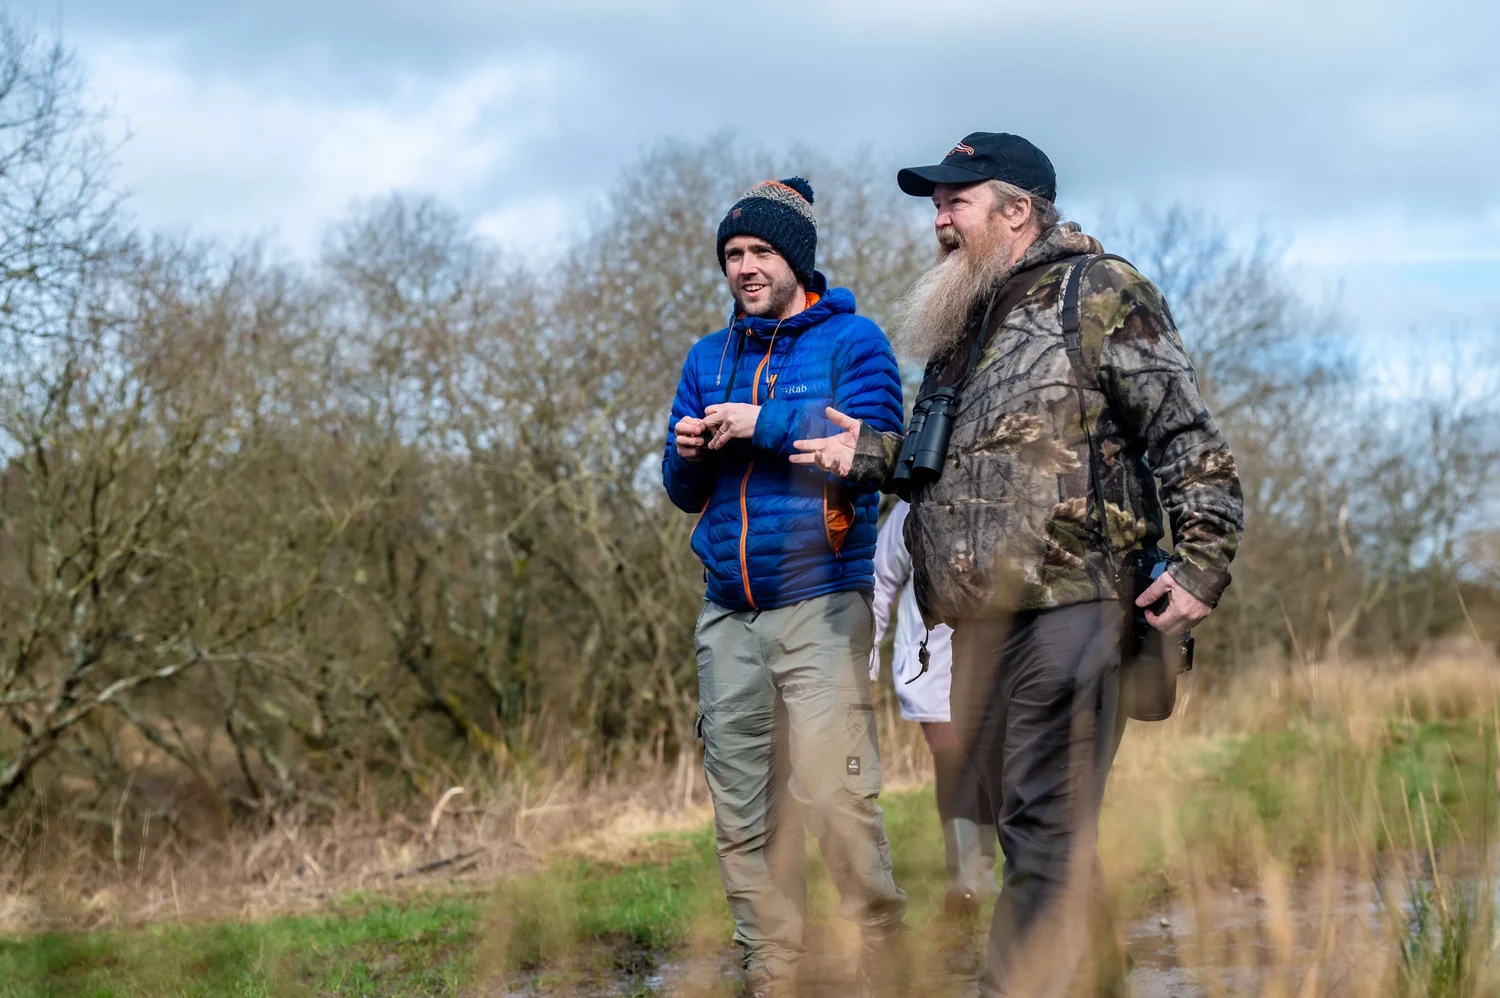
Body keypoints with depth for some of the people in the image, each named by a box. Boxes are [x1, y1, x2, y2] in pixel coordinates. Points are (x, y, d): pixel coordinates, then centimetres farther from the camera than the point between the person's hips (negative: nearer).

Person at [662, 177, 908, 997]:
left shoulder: (851, 341, 1)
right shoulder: (709, 359, 18)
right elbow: (685, 493, 20)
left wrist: (766, 423, -14)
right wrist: (688, 454, -3)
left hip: (821, 605, -6)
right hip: (728, 614, 6)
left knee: (835, 795, -13)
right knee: (742, 811, 5)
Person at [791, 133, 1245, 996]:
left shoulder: (1098, 294, 0)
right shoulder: (961, 323, 24)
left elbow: (1191, 438, -5)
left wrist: (1201, 563, -15)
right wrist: (872, 454, 13)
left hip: (1067, 602, -8)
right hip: (980, 617, 8)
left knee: (1047, 830, -12)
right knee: (1035, 827, 11)